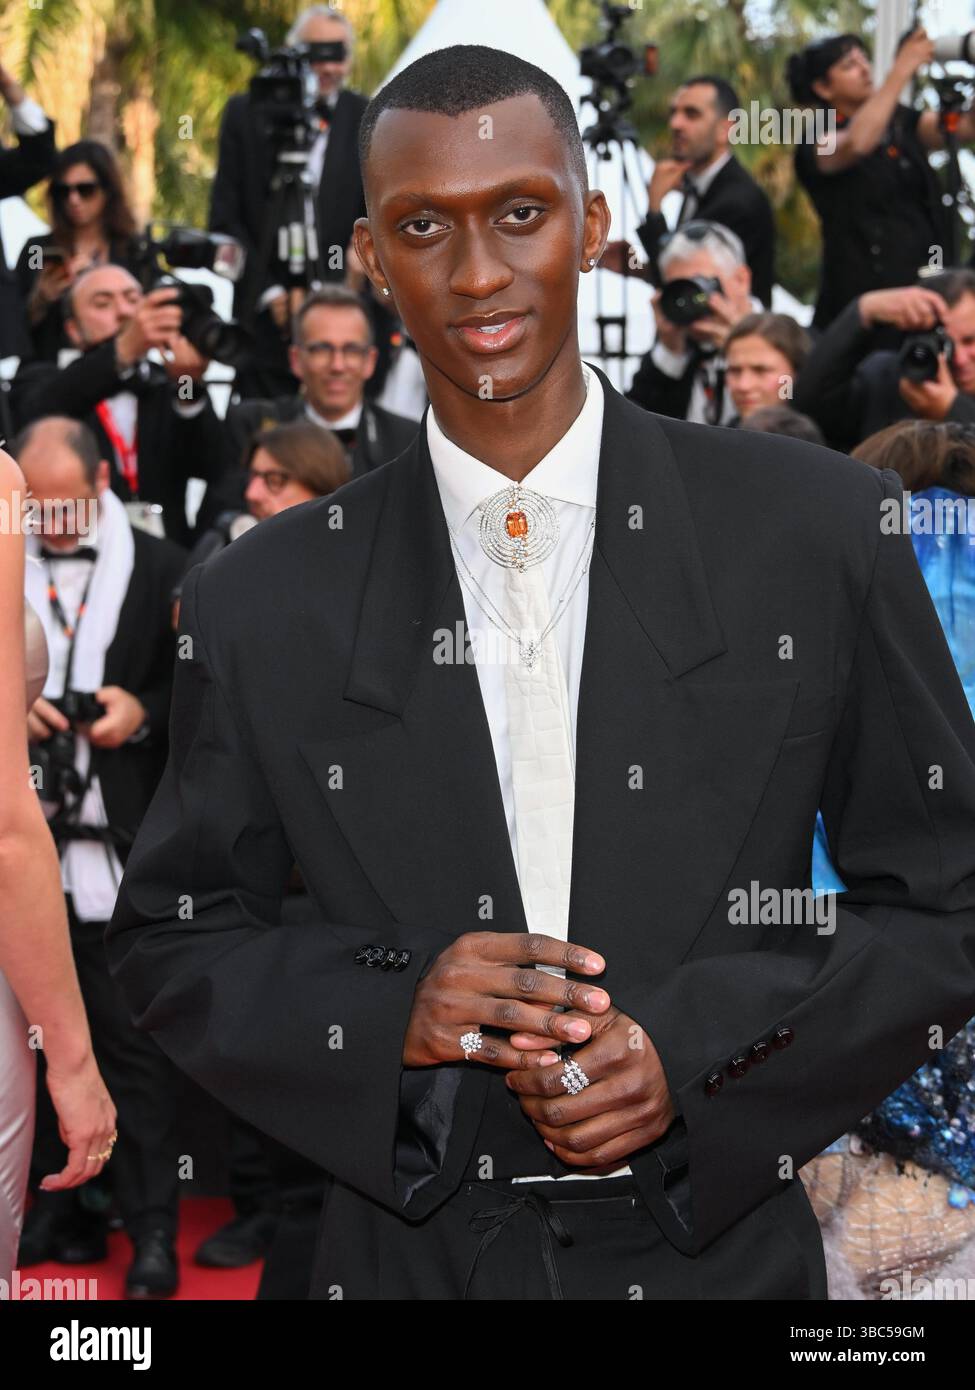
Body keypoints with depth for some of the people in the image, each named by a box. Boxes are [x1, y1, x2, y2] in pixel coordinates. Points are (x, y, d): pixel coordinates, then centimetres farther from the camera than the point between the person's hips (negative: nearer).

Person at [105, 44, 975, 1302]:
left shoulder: (822, 528, -6)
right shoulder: (261, 605, -3)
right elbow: (167, 941, 5)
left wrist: (694, 1050, -15)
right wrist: (391, 1008, -13)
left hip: (723, 1253, 0)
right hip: (414, 1257, 1)